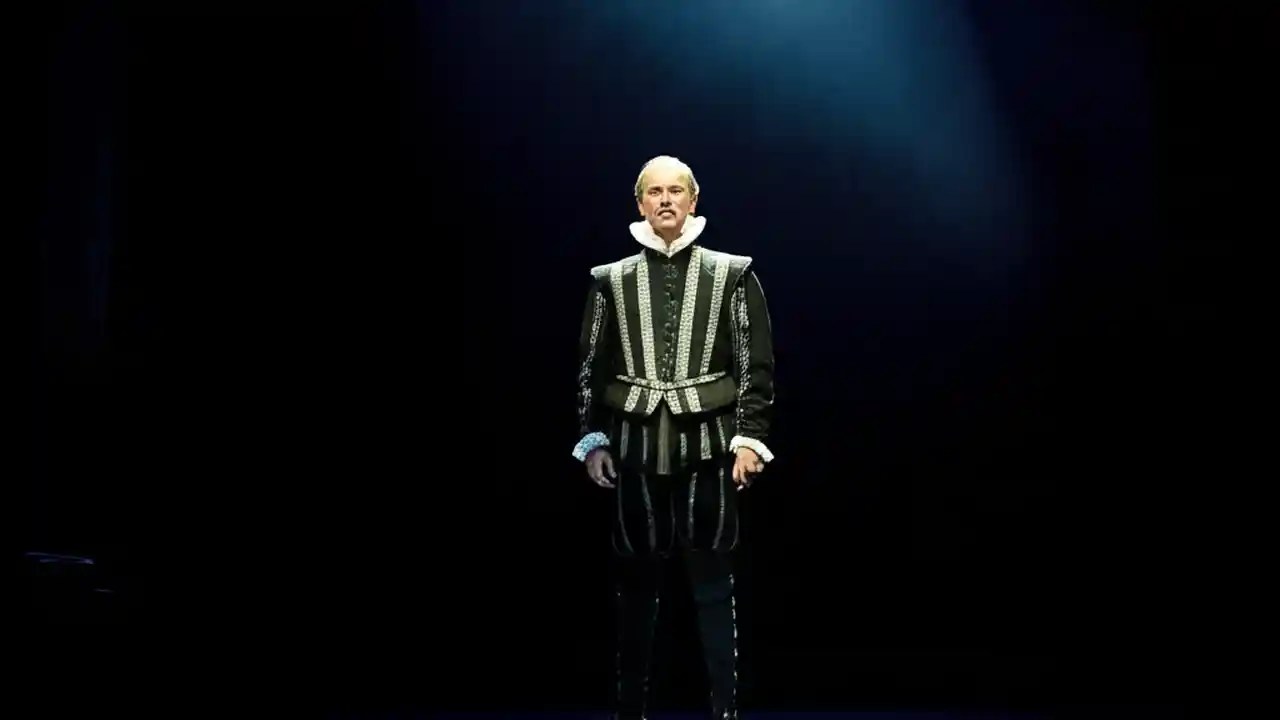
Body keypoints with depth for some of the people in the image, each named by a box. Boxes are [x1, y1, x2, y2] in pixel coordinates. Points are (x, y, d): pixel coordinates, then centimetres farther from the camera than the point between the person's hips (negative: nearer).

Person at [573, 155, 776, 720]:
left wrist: (750, 437, -8)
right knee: (636, 581, 7)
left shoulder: (731, 274, 3)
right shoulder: (612, 280, 7)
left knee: (713, 582, 1)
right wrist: (593, 440, 1)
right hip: (636, 445, 2)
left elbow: (757, 364, 0)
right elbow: (592, 366, 8)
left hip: (706, 444, -1)